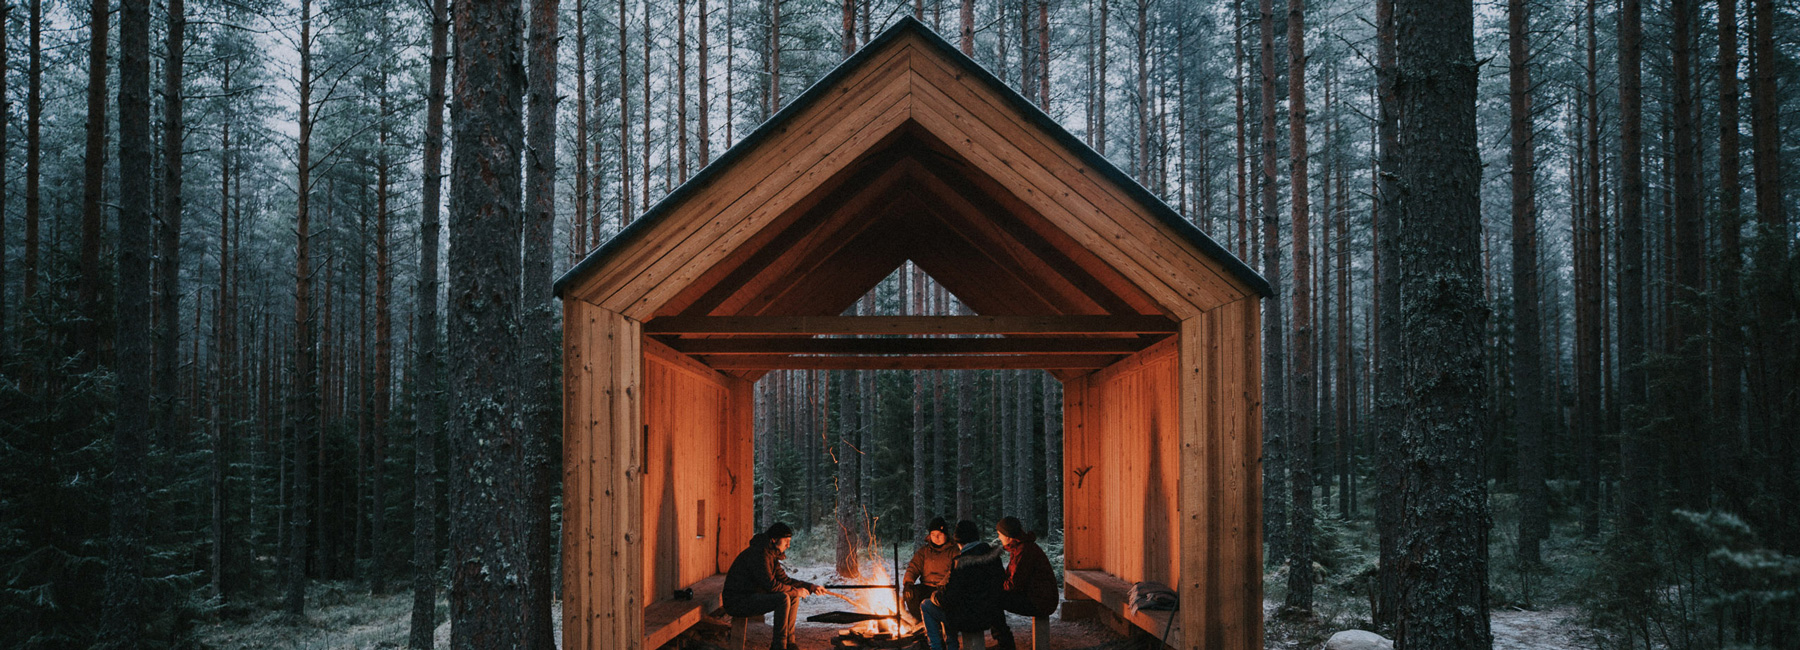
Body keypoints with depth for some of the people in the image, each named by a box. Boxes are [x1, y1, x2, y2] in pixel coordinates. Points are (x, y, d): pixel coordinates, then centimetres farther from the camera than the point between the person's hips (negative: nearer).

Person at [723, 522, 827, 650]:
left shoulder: (771, 555, 12)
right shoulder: (759, 554, -20)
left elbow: (784, 580, 17)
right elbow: (771, 585, -25)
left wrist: (811, 587, 9)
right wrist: (796, 591, -13)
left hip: (752, 597, 10)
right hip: (737, 601, -10)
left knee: (794, 597, 5)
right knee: (783, 598, -25)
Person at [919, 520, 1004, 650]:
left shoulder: (961, 562, -23)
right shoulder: (994, 555, -2)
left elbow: (949, 596, -22)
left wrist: (934, 596, 2)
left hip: (968, 619, -7)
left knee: (926, 606, 13)